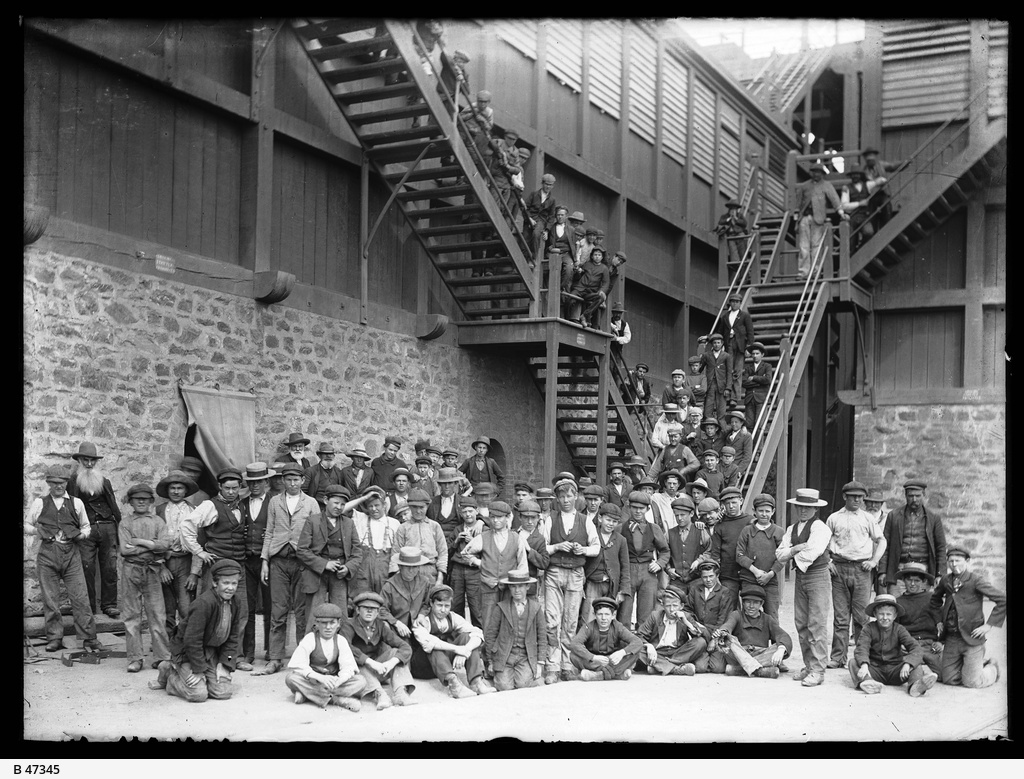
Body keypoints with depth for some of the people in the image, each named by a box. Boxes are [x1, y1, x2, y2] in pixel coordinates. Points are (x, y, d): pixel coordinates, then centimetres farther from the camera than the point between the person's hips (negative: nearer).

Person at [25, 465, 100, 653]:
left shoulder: (76, 503, 11)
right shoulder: (39, 503, 9)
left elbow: (86, 525, 20)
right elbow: (27, 524, 17)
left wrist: (82, 534, -1)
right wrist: (35, 530, -4)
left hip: (71, 553, 0)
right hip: (47, 553, 0)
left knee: (80, 597, -6)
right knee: (49, 599, 2)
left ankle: (88, 638, -1)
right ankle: (54, 638, 12)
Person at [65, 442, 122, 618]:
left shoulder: (105, 482, 18)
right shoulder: (73, 482, 8)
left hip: (107, 527, 2)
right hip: (86, 529, -2)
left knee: (110, 568, -1)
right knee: (87, 569, -4)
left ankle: (109, 605, 4)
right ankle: (89, 608, 2)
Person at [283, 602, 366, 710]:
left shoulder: (340, 640, 0)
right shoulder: (310, 639, -9)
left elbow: (348, 666, -9)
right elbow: (297, 664, -21)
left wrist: (339, 680, -33)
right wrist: (320, 678, -35)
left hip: (333, 680, 2)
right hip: (312, 681, -2)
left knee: (361, 681, -20)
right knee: (290, 677, -32)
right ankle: (339, 699, -33)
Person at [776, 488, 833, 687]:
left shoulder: (820, 527, -8)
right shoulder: (792, 529, 15)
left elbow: (812, 553, -19)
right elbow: (780, 554, 7)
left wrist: (795, 557, -3)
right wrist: (794, 549, -10)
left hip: (818, 576, -7)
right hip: (800, 577, 7)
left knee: (817, 624, -9)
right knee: (801, 624, 8)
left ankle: (818, 671, -8)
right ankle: (808, 665, 17)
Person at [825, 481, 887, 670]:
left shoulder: (867, 518, 12)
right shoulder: (834, 518, 11)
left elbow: (881, 541, 16)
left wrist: (874, 561, 2)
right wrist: (827, 562, 1)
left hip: (861, 569, 0)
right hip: (839, 568, 0)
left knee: (861, 615, -4)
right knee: (840, 616, -1)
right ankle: (838, 657, 2)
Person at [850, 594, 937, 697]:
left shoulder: (899, 629, 1)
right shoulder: (869, 628, 0)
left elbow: (915, 647, -13)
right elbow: (862, 647, -16)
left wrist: (907, 664, -33)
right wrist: (864, 665, -38)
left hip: (894, 670, 1)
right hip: (875, 669, 0)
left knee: (917, 664, -23)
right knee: (853, 663, -25)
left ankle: (915, 685, -56)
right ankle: (867, 682, -55)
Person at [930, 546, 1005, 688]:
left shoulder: (976, 580, -10)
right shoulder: (945, 580, 7)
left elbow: (1003, 600, -13)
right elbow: (935, 600, 28)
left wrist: (989, 625, -14)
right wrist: (938, 621, 14)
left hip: (972, 638, -5)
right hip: (951, 639, 5)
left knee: (971, 682, -6)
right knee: (949, 679, 7)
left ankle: (992, 668, 26)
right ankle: (980, 665, 31)